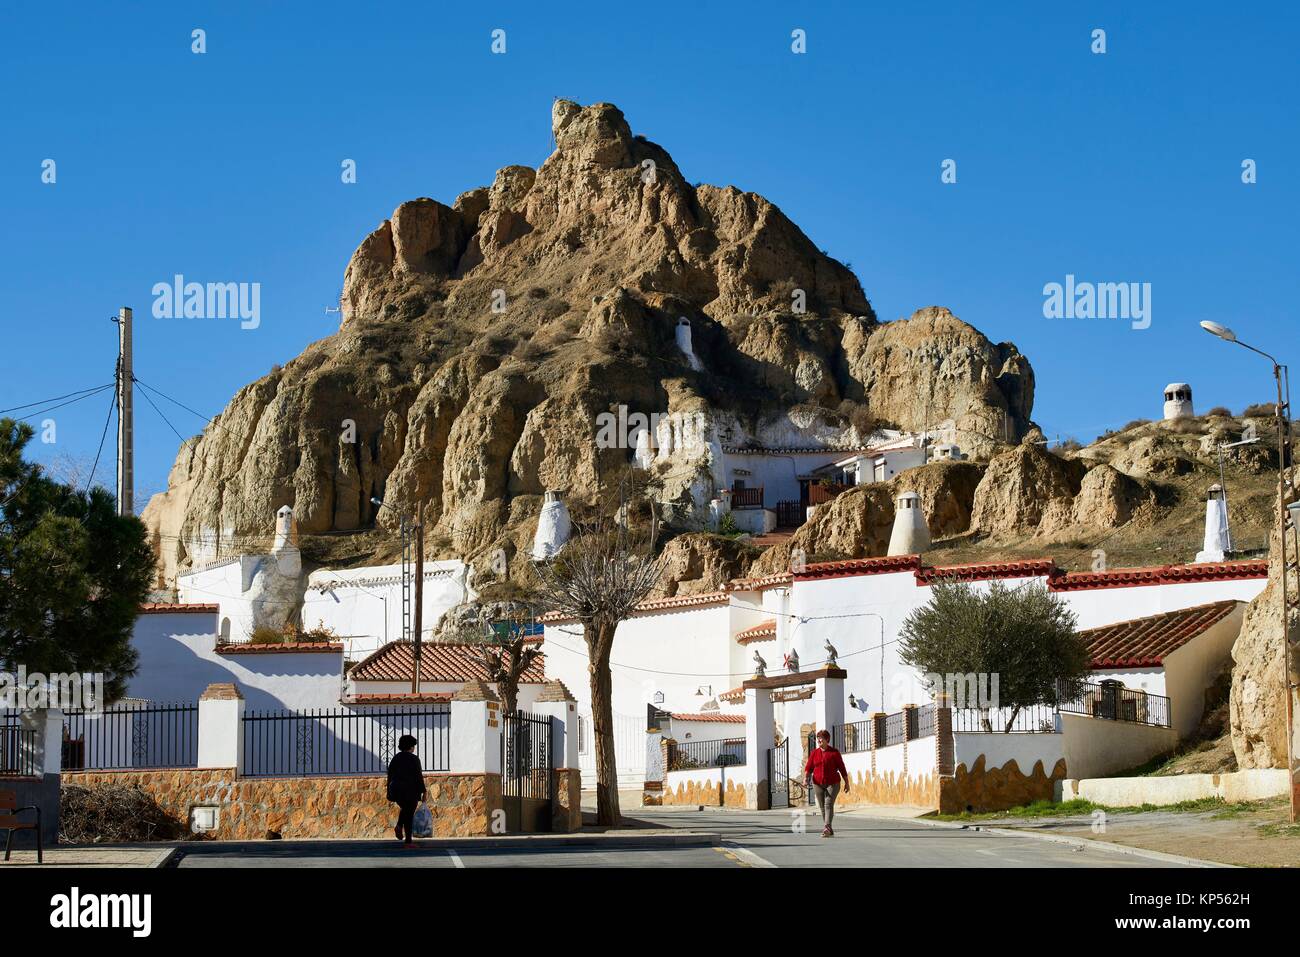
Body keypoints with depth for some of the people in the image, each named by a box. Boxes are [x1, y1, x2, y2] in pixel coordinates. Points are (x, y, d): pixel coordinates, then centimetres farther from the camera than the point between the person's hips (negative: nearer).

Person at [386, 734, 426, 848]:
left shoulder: (395, 759, 5)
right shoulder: (414, 759, -10)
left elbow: (390, 776, 9)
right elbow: (419, 777, -10)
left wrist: (390, 792, 16)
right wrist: (423, 792, -4)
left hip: (397, 791, 5)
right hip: (411, 791, -5)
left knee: (404, 808, 30)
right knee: (409, 814, 3)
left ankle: (399, 826, 7)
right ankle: (408, 841, 4)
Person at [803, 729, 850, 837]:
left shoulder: (834, 753, -3)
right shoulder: (814, 753, 6)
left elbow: (842, 768, 0)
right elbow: (808, 767, 1)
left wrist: (846, 783, 1)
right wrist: (806, 778, -15)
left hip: (832, 783, -4)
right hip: (818, 783, 4)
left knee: (829, 804, -17)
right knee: (822, 807, 7)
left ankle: (826, 828, -28)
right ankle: (829, 831, 18)